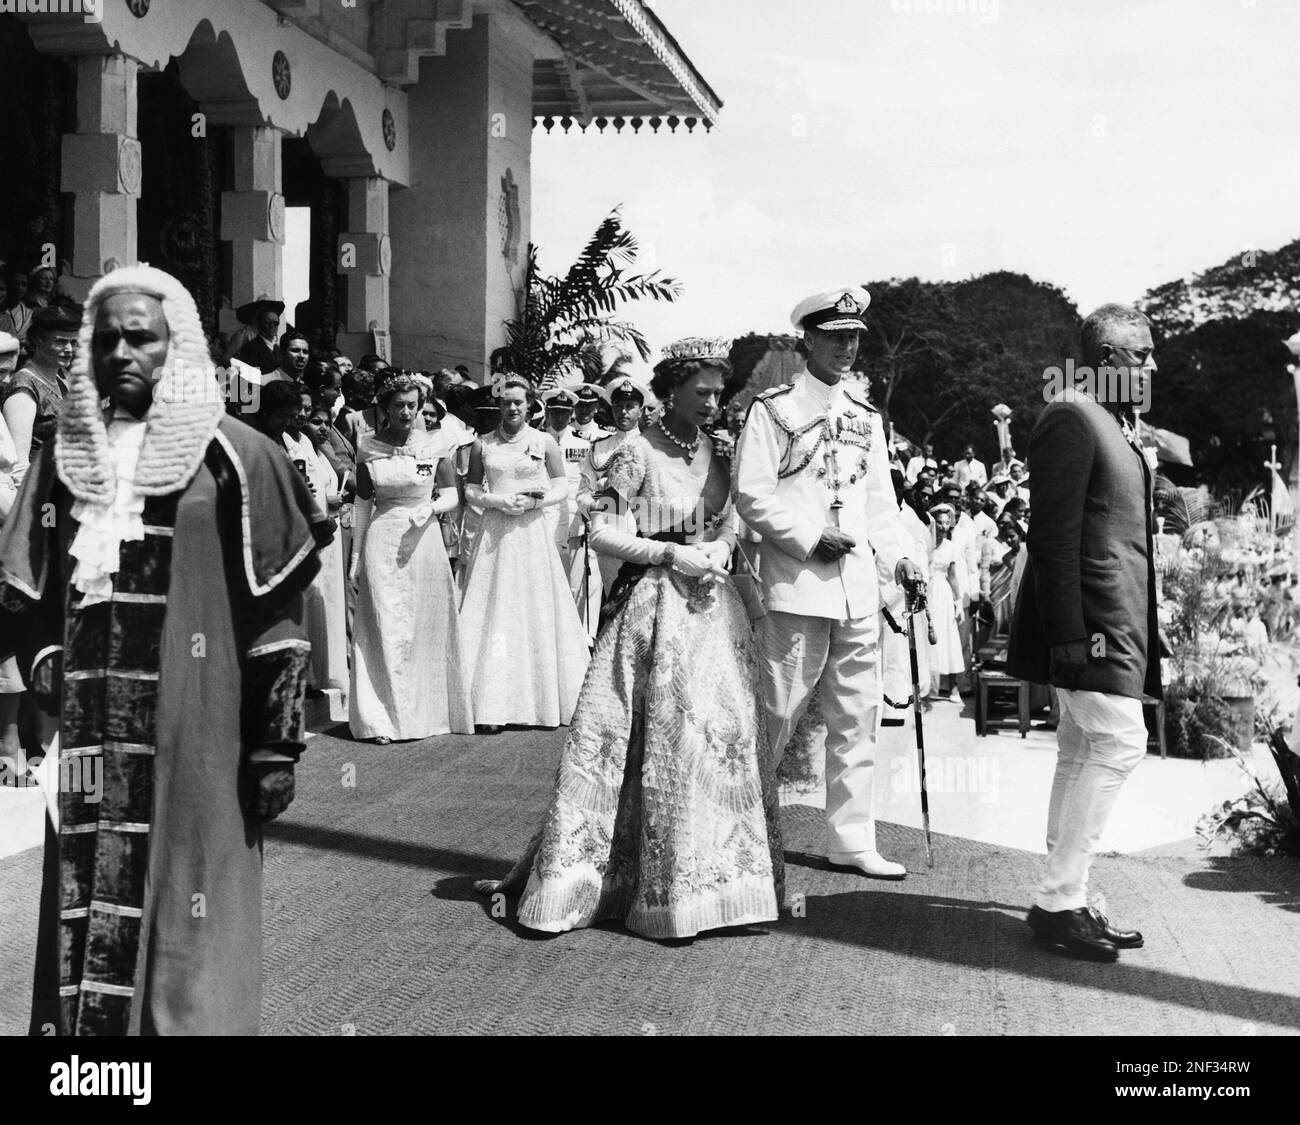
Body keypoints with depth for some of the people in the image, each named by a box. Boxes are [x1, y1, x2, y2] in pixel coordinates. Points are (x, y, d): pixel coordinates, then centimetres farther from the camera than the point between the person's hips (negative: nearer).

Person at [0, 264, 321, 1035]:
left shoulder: (232, 457, -3)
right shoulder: (67, 456, 10)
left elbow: (278, 616, -5)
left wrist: (277, 743, -8)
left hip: (194, 736, -4)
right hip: (90, 740, 4)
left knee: (187, 923, 2)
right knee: (88, 914, 10)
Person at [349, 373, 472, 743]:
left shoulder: (433, 445, 1)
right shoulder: (368, 449, 2)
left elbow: (452, 495, 6)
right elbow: (362, 504, 6)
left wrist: (430, 508, -15)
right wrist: (356, 555, 5)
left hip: (424, 541, 0)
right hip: (382, 543, 0)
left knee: (427, 627, 6)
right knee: (386, 629, -1)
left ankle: (428, 710, 17)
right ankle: (383, 719, 3)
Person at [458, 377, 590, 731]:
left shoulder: (544, 442, 4)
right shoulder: (482, 445, 7)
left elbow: (562, 486, 5)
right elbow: (470, 489, 10)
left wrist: (533, 501, -12)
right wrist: (495, 501, -9)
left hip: (533, 532, -1)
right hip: (495, 532, 1)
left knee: (536, 610, -1)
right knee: (495, 612, -3)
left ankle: (542, 700, 6)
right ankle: (495, 704, -2)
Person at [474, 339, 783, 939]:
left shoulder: (714, 452, 11)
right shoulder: (638, 453, -8)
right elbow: (603, 532, -11)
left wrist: (719, 552, -3)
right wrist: (672, 555, -16)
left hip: (712, 605, 6)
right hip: (653, 605, -6)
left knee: (724, 729, 3)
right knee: (654, 738, -7)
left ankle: (706, 877, 16)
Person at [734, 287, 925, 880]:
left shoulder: (865, 415, 16)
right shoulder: (773, 408, -3)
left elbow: (879, 497, 18)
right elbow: (751, 494, -9)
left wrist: (900, 557, 5)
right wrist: (811, 537, -15)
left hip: (858, 586, 6)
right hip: (796, 585, -6)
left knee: (857, 714, 9)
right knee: (777, 711, -3)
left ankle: (851, 839, 18)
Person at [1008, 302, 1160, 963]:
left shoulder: (1118, 427, 19)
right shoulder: (1071, 419, -11)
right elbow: (1053, 535, -17)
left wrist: (1142, 633, 17)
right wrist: (1070, 632, -22)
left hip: (1118, 623, 10)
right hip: (1091, 620, -10)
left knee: (1082, 755, 10)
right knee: (1120, 743, -13)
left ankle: (1064, 902, 16)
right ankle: (1060, 900, -7)